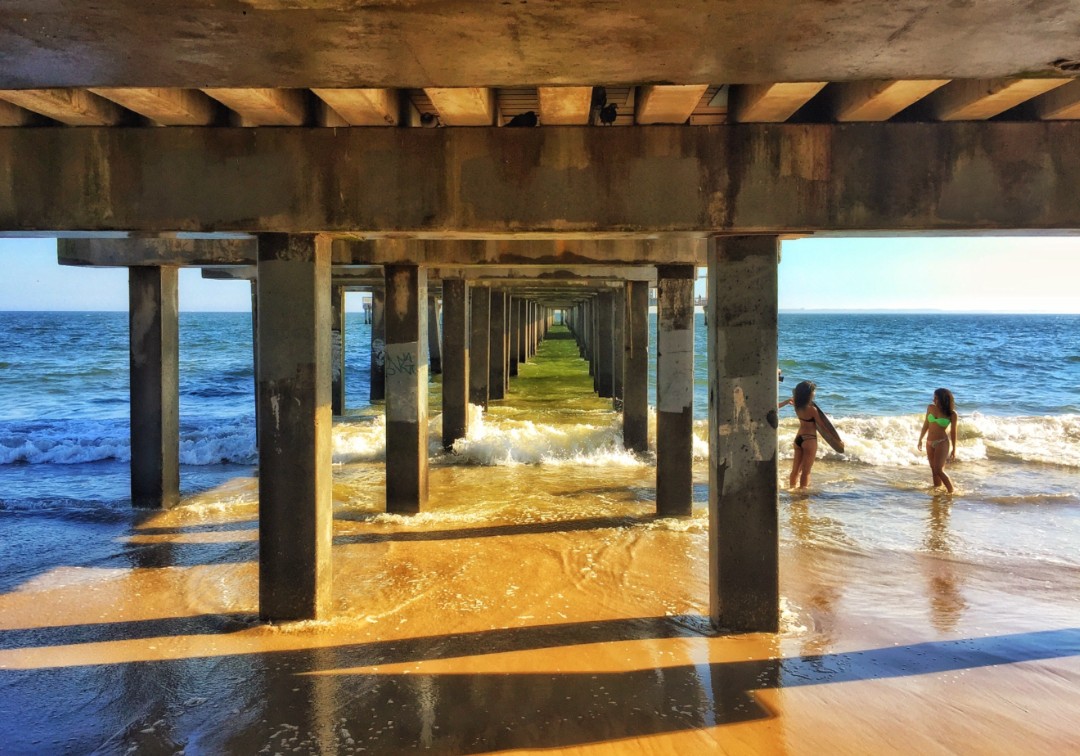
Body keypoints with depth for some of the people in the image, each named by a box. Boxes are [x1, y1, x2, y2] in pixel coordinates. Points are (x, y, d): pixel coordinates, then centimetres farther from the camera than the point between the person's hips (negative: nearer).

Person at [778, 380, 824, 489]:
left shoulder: (797, 405, -4)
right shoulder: (812, 409, -21)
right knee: (806, 471, 3)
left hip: (798, 438, 7)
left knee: (795, 469, 17)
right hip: (809, 440, -7)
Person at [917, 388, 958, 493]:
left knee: (939, 470, -13)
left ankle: (951, 491, -1)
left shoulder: (952, 414, -9)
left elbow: (953, 432, -2)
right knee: (934, 470, 11)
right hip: (930, 443, 5)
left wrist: (954, 449, 1)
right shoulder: (930, 408, 2)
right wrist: (920, 440, 17)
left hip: (942, 442, -5)